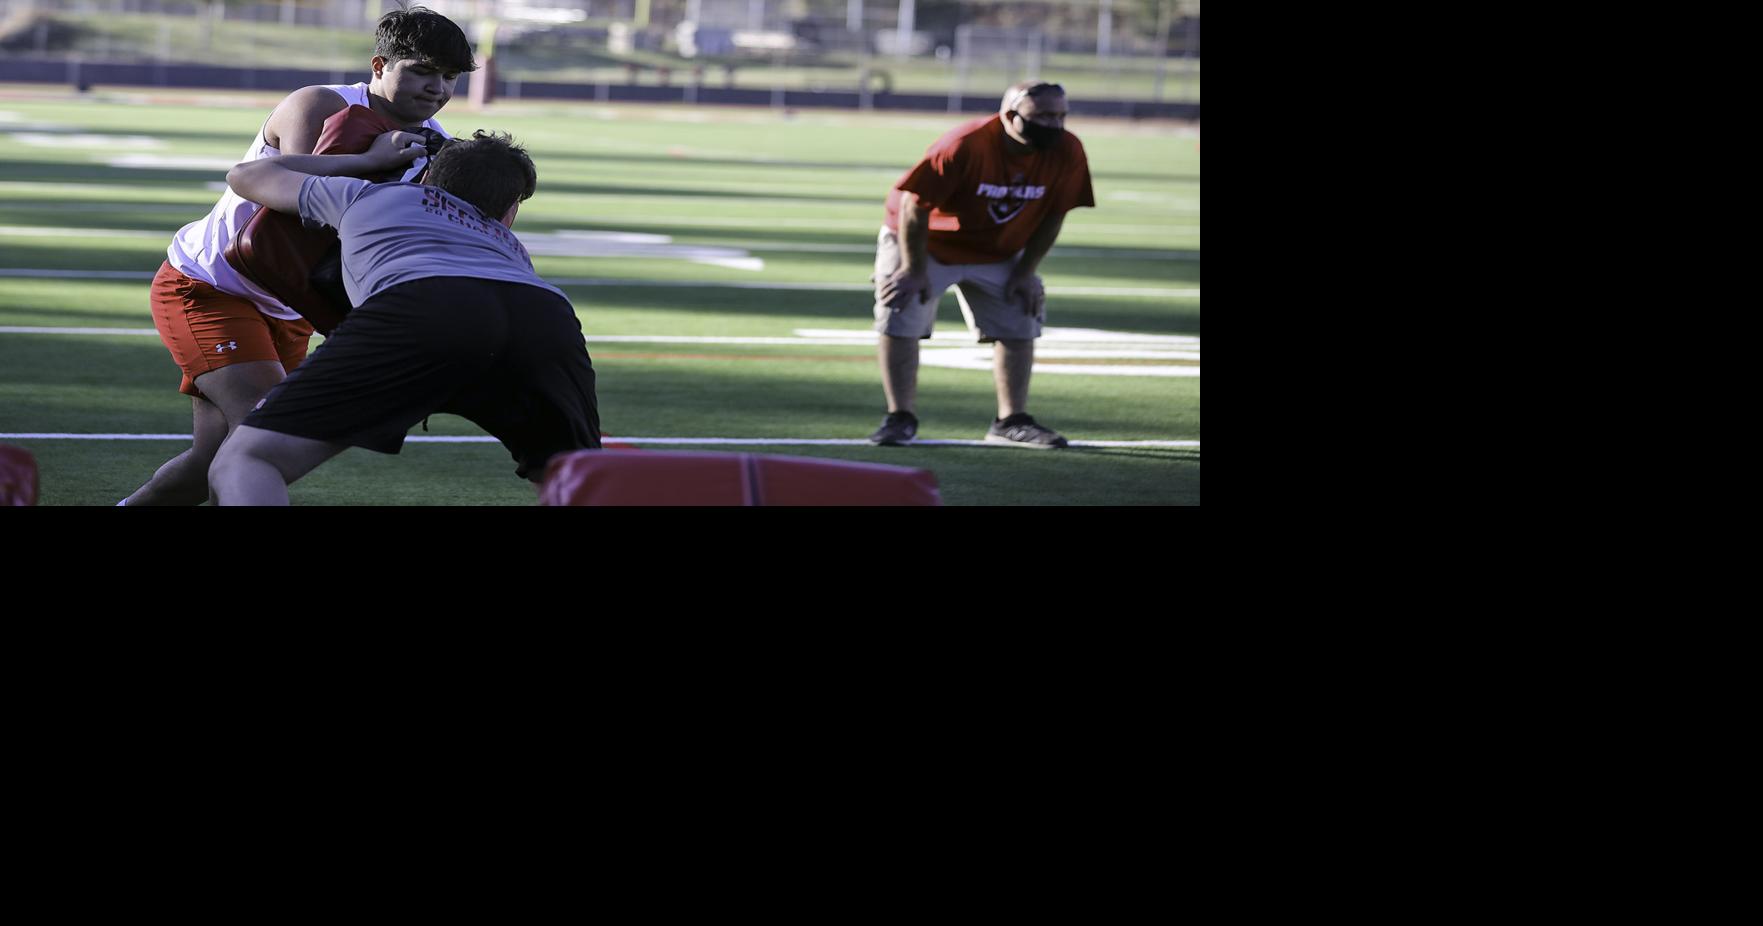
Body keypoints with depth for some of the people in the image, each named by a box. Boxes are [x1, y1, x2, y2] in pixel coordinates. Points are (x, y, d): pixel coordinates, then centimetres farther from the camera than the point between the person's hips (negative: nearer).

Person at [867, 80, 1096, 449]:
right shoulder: (965, 146, -35)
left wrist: (1025, 272, -5)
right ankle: (901, 417, 1)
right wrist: (914, 269, -20)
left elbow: (1052, 216, -4)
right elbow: (915, 206, -26)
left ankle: (1011, 421, 15)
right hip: (925, 243, -4)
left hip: (997, 256, 4)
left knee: (1019, 325, 3)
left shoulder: (1066, 152, -20)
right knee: (900, 322, -10)